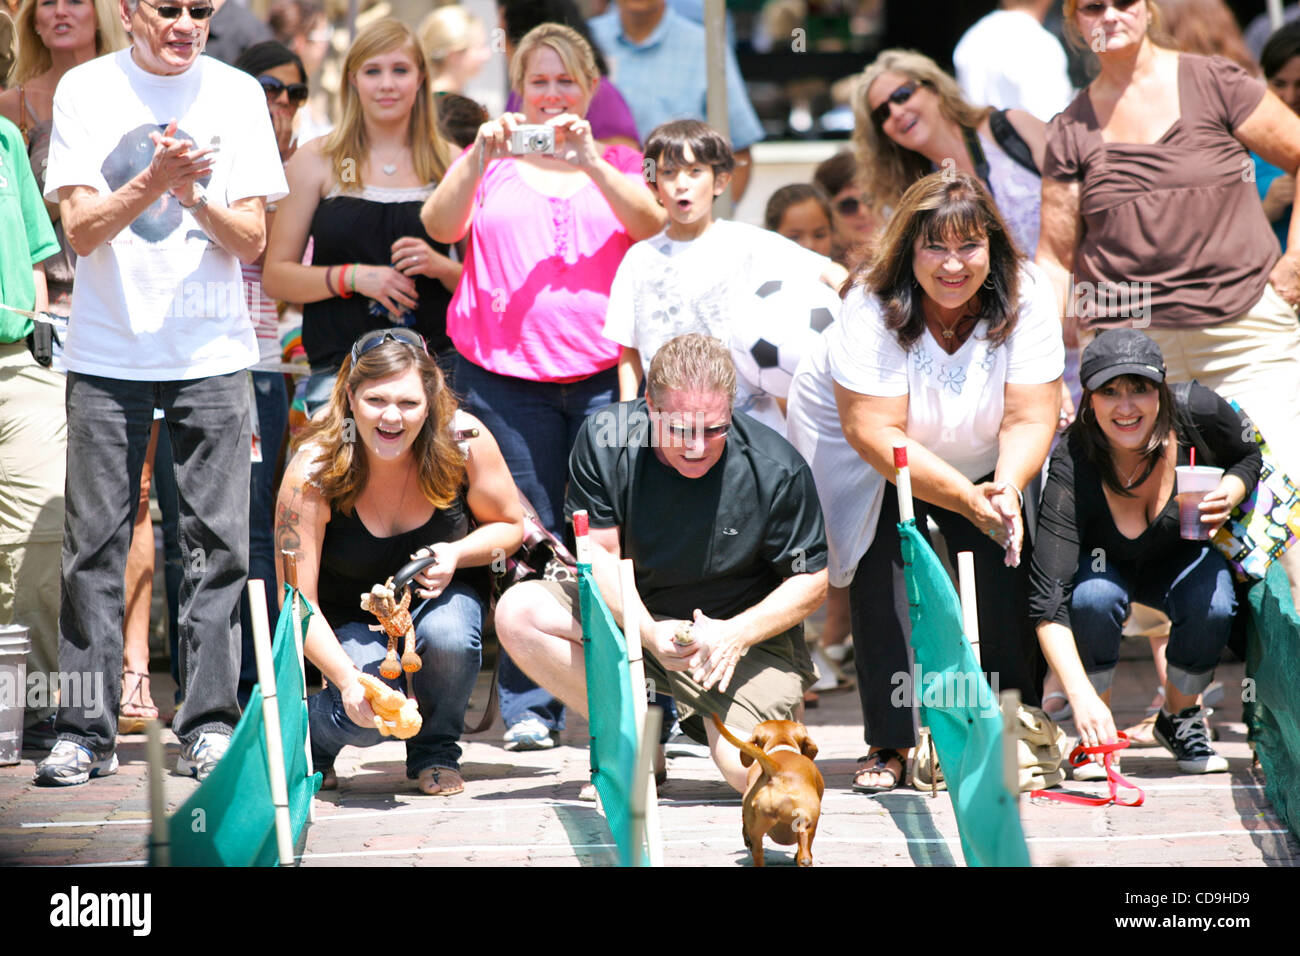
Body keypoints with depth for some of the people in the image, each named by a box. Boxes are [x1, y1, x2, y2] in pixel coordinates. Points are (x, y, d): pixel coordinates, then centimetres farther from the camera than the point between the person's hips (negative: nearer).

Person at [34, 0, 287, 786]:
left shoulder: (237, 95, 4)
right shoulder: (86, 91, 1)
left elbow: (252, 242, 1)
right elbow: (80, 230, -6)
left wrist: (195, 197, -19)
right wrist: (152, 183, -23)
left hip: (213, 353, 1)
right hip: (107, 353, -1)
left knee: (218, 541, -2)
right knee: (95, 542, 0)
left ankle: (210, 726, 4)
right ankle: (86, 734, 6)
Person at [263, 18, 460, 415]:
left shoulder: (449, 164, 9)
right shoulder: (316, 161, 6)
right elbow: (275, 276, 3)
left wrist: (441, 267, -8)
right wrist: (352, 277, -11)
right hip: (338, 368, -1)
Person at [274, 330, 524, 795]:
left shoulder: (464, 440, -22)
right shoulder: (313, 472, -27)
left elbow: (510, 527, -2)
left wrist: (456, 555, -24)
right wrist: (348, 679, -40)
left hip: (439, 596, 2)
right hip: (350, 614, -2)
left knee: (448, 635, -34)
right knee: (366, 713, -29)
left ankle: (435, 751, -2)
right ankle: (301, 736, 9)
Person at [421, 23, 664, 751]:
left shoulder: (619, 162, 16)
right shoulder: (491, 161, 17)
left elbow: (649, 225, -4)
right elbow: (442, 225, -1)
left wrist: (588, 160, -16)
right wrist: (482, 157, -15)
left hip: (602, 369, 0)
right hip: (506, 369, 0)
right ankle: (528, 708, 2)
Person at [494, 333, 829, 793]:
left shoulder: (776, 469, -19)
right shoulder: (604, 438, -15)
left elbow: (811, 578, -10)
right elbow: (599, 551, -10)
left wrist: (737, 633, -26)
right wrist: (649, 633, -27)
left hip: (744, 631, -3)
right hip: (632, 613, 3)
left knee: (753, 770, -26)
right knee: (518, 613, -20)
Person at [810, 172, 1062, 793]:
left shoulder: (1026, 298, -23)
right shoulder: (871, 307, -31)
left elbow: (1030, 418, -22)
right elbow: (876, 433, -33)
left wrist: (1006, 490, -42)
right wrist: (969, 500, -39)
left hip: (985, 459, 2)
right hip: (869, 462, -2)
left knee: (1005, 573, -13)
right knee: (882, 573, -19)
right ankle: (890, 744, -9)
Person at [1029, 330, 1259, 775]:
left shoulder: (1196, 412, -27)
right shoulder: (1071, 469, -35)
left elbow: (1249, 456, -2)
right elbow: (1047, 600, -39)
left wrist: (1226, 497, -26)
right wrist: (1081, 696, -51)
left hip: (1181, 556, 2)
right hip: (1104, 564, -2)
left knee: (1212, 609, -29)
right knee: (1094, 598, -35)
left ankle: (1179, 717, 1)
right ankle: (1096, 734, -10)